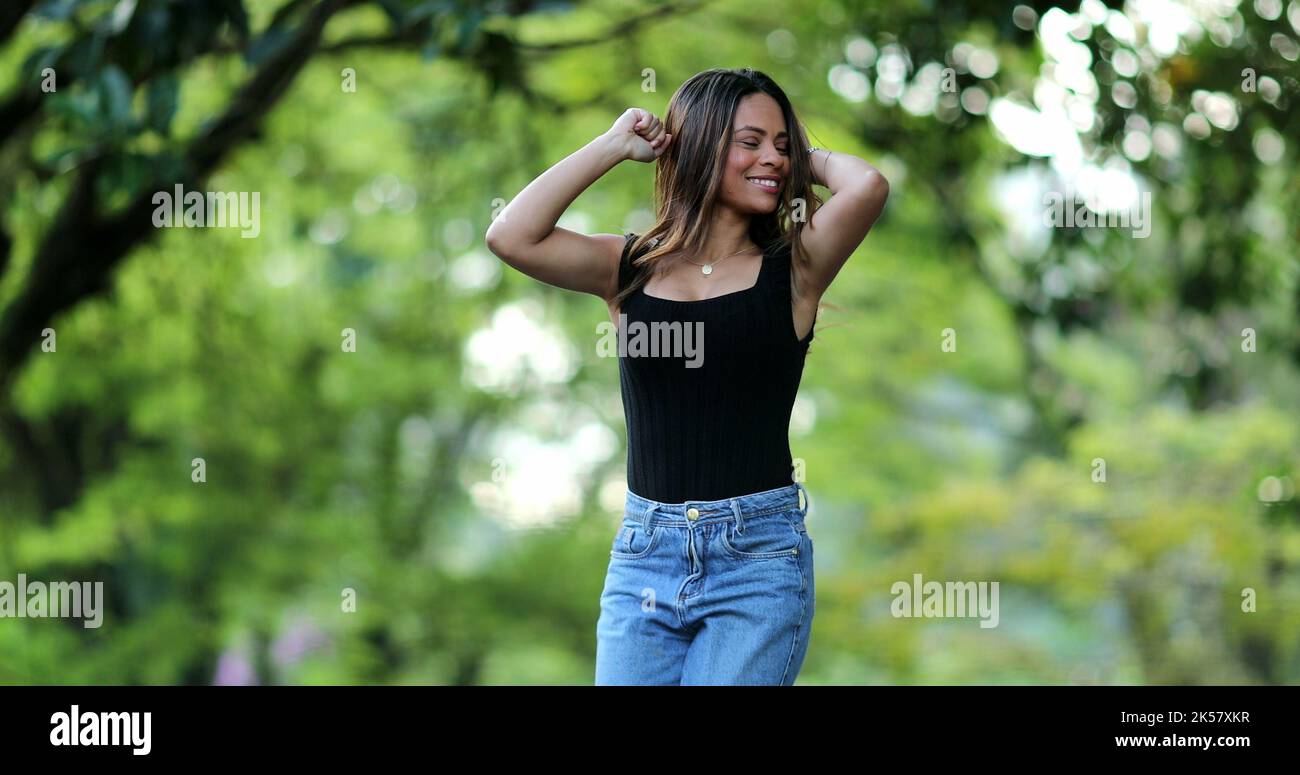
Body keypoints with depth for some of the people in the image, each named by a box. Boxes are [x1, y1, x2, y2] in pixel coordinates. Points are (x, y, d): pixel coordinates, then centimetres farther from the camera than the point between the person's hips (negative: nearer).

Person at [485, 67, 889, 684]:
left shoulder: (792, 272, 3)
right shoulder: (631, 268, 8)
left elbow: (868, 187, -16)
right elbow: (512, 237, -8)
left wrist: (808, 160, 6)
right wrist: (614, 146, 1)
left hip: (758, 559, -2)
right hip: (643, 555, 2)